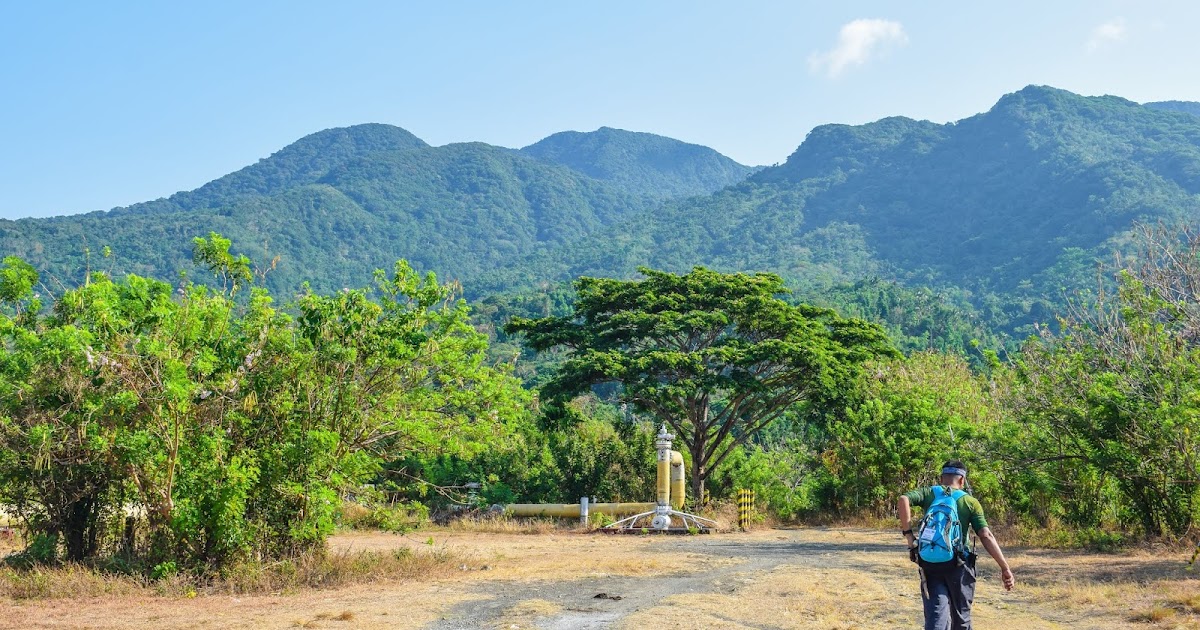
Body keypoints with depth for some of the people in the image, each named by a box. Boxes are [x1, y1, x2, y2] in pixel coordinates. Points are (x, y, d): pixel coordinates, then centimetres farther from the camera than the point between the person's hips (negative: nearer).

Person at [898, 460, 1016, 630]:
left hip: (930, 565, 1)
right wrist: (1005, 568, -5)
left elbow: (903, 500, -13)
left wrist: (908, 534, -9)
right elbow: (986, 536, -6)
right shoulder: (970, 502, 4)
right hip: (958, 566, -1)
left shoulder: (928, 493, 8)